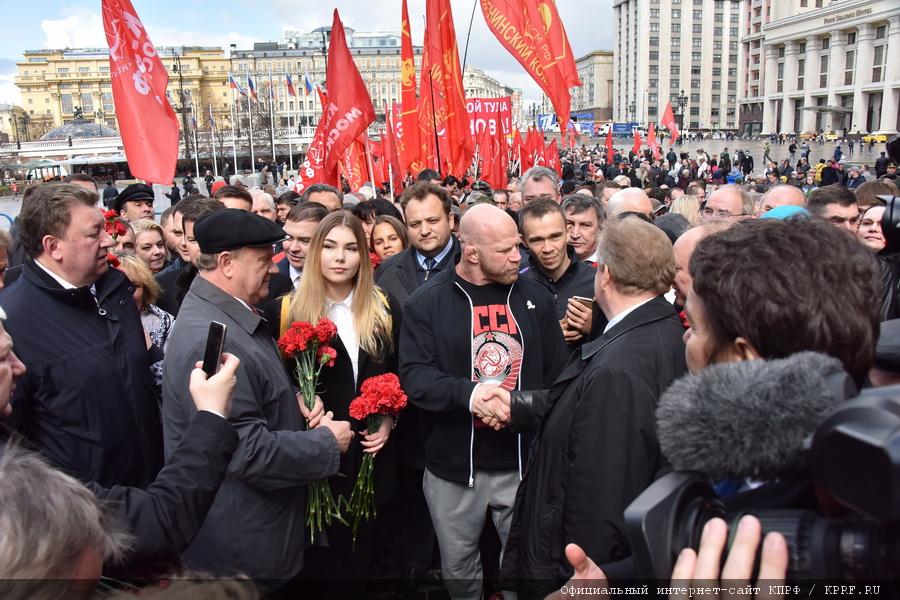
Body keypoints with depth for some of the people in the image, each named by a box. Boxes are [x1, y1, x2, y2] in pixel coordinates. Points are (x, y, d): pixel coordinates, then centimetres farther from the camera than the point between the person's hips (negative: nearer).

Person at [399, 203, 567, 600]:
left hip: (524, 462, 1)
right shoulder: (426, 303, -6)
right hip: (453, 467, -1)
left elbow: (558, 371, 5)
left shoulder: (535, 298, 1)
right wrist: (467, 393, -29)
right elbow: (414, 376, -13)